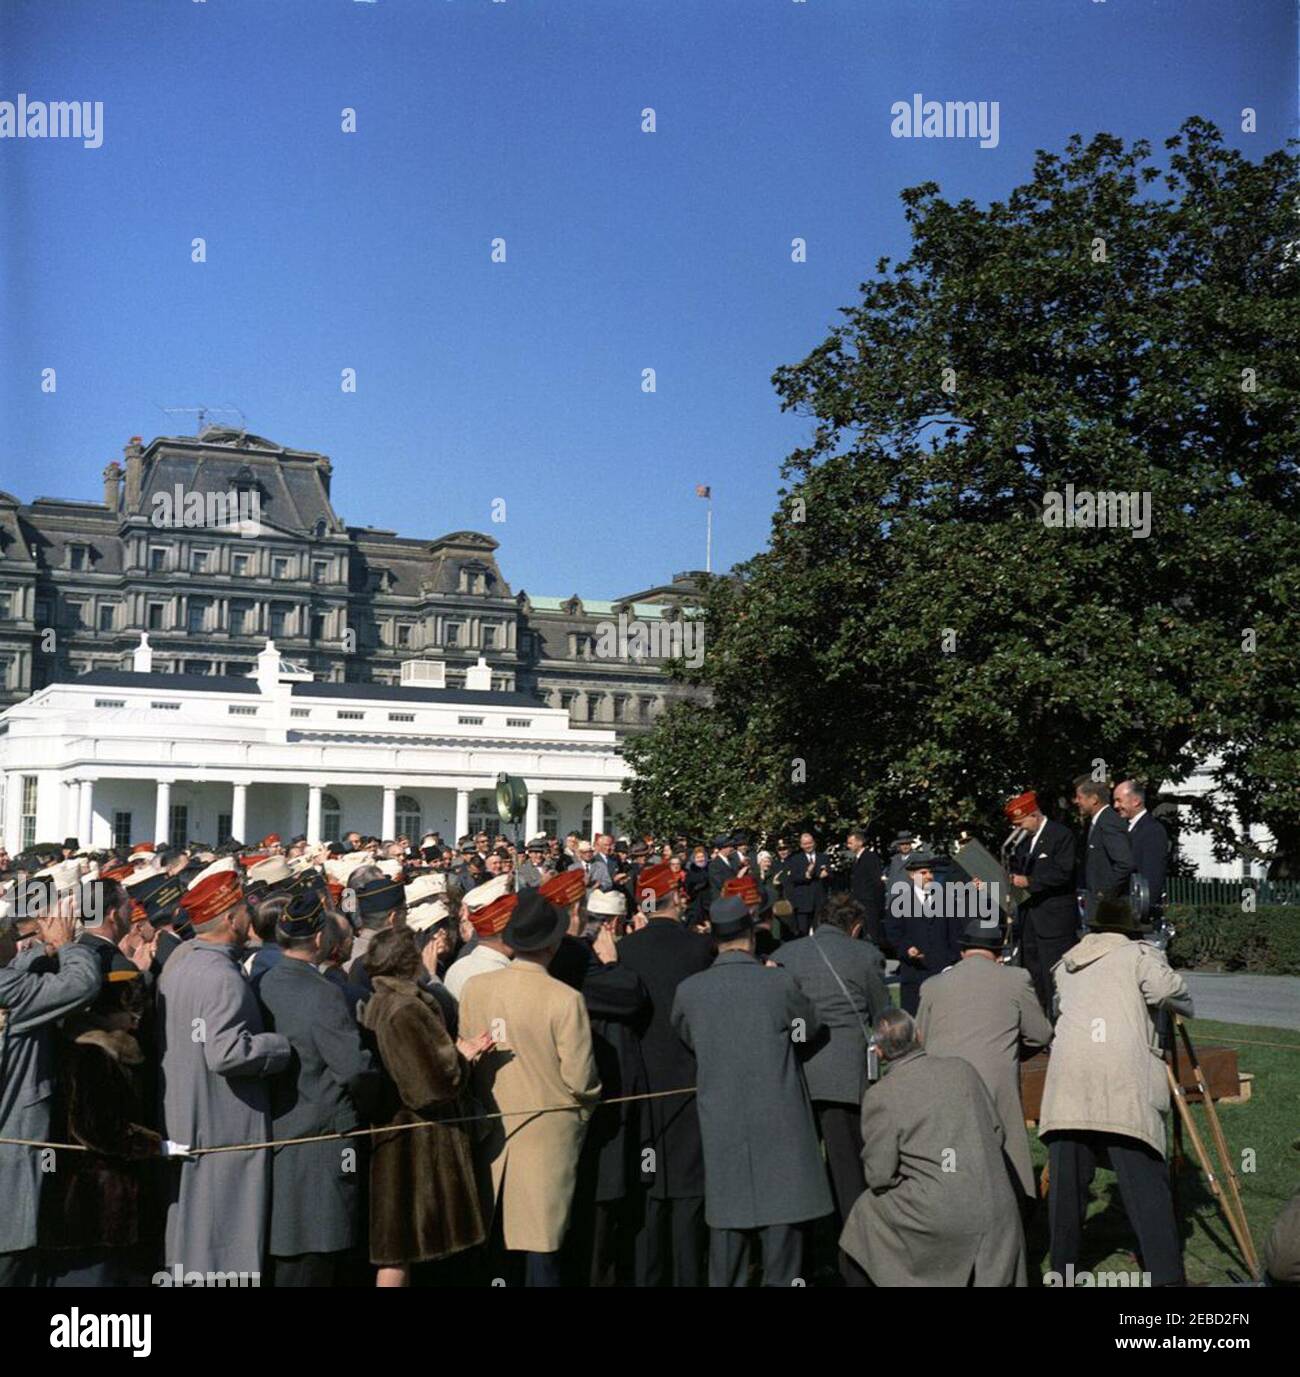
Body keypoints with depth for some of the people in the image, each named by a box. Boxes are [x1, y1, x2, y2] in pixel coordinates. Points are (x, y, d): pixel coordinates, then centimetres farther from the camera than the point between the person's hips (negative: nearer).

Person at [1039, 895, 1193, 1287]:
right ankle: (1166, 1275, -10)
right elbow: (1164, 987, -3)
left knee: (1067, 1178, 8)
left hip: (1067, 1077, 3)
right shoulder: (1139, 954, 14)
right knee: (1145, 1181, -4)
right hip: (1125, 1080, -3)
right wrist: (1185, 1005, 16)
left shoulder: (1065, 967, 27)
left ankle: (1063, 1269, 14)